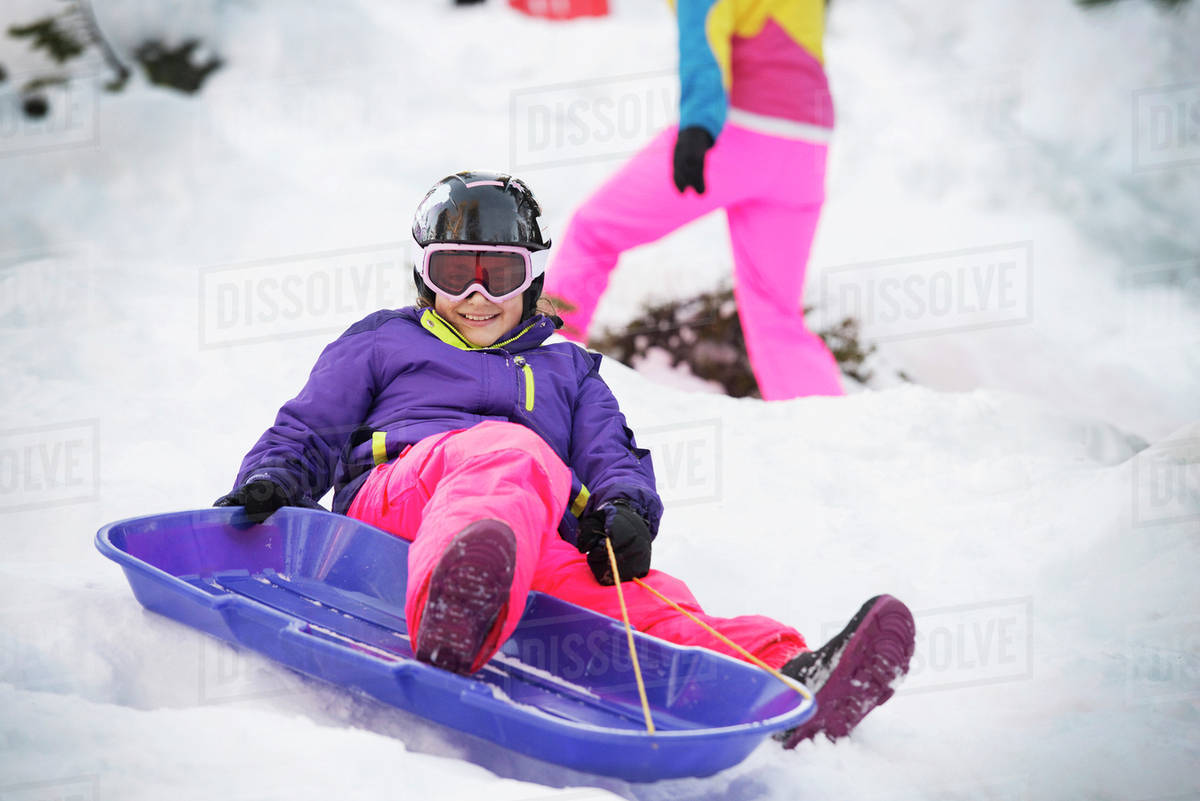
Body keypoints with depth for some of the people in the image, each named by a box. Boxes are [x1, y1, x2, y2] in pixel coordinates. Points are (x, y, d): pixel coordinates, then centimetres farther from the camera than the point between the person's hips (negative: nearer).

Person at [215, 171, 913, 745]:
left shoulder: (567, 370, 38)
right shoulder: (381, 345, 33)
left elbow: (614, 456, 22)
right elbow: (307, 434, 25)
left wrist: (624, 510, -4)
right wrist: (269, 483, -1)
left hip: (542, 548, 4)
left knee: (645, 599, -29)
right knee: (514, 455, -40)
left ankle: (785, 682, -60)